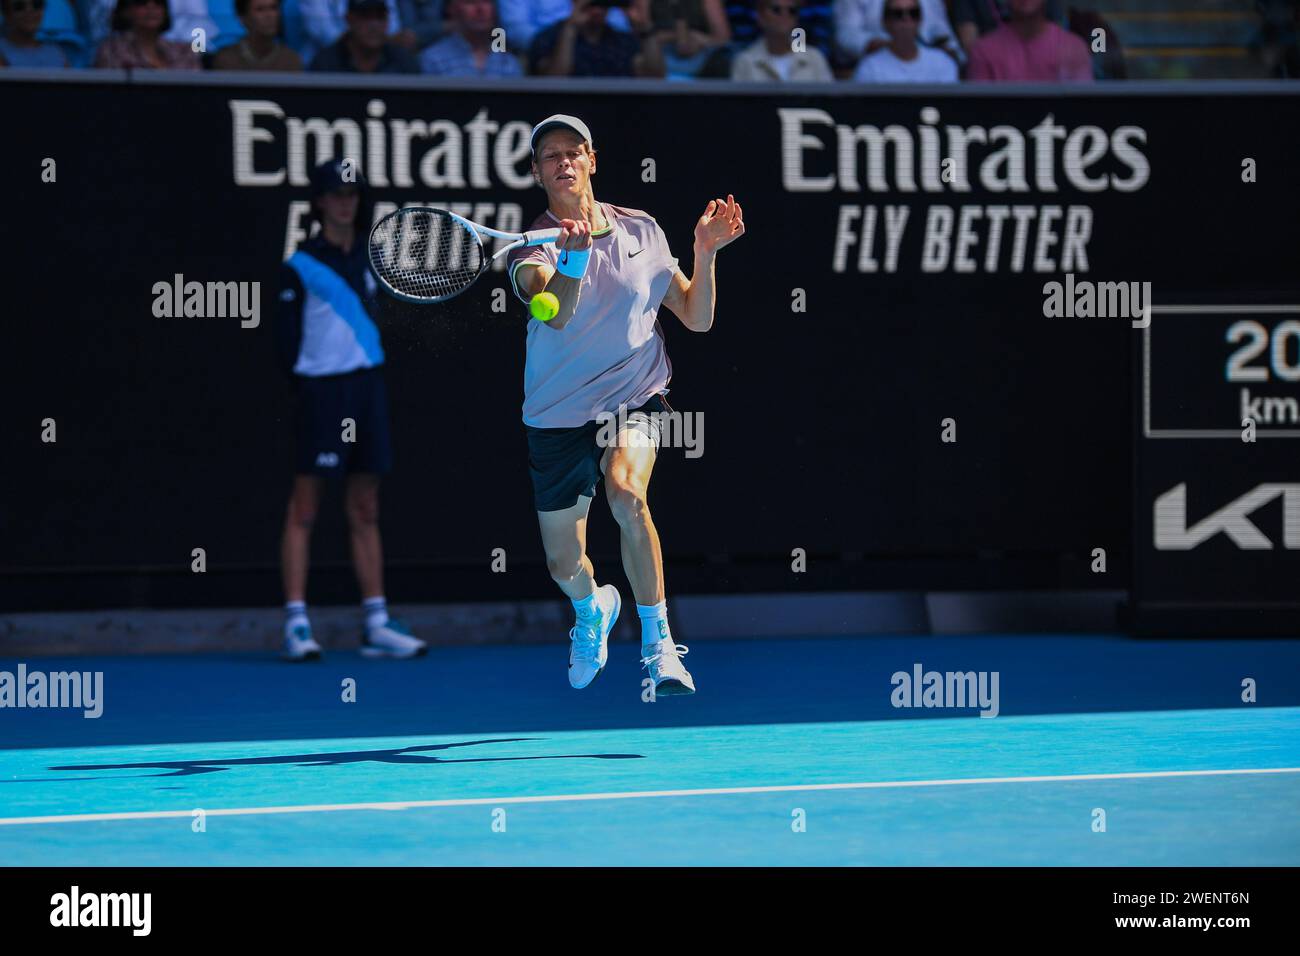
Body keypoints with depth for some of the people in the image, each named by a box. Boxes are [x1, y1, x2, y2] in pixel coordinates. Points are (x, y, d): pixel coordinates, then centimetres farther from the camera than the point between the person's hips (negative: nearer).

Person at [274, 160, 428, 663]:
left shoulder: (367, 258, 12)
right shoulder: (301, 265, -6)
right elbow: (287, 337, -7)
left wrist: (371, 372, 9)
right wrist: (306, 385, -11)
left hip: (367, 387, 6)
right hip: (321, 390, -6)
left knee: (366, 512, 8)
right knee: (303, 510, -5)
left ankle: (377, 625, 10)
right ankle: (296, 625, -6)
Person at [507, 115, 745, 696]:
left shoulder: (641, 231, 2)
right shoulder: (535, 246, -7)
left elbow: (697, 319, 7)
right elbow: (555, 314, -29)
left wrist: (705, 254, -8)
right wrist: (574, 255, -47)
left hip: (635, 398, 0)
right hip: (558, 414, 1)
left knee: (625, 493, -34)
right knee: (564, 569, 9)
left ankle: (658, 643, -21)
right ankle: (594, 609, 49)